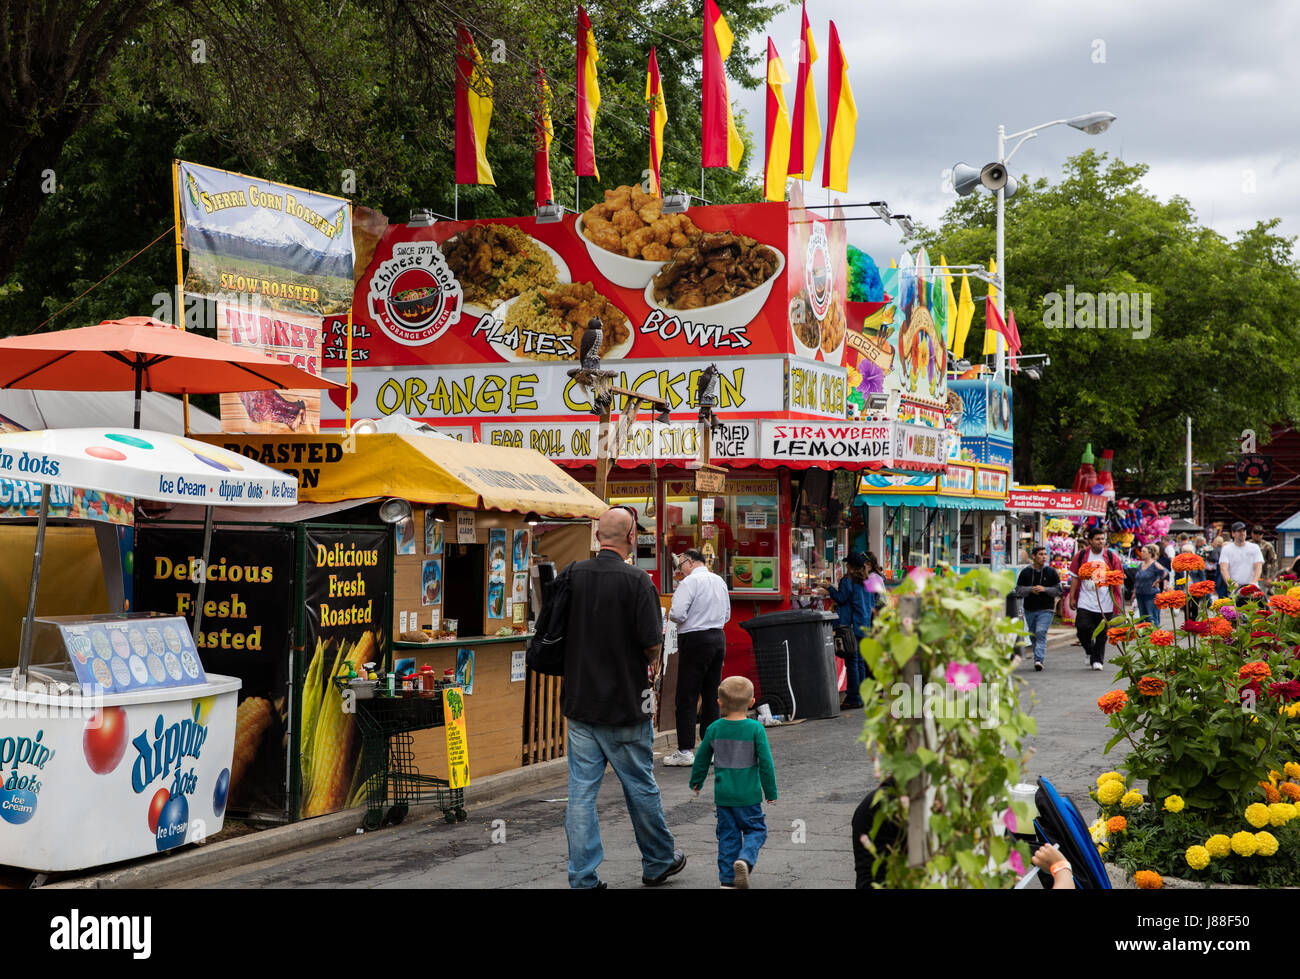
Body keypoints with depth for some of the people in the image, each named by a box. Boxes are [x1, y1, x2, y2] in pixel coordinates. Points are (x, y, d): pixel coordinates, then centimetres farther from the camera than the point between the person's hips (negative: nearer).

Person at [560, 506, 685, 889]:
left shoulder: (573, 574, -1)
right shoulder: (636, 581, -15)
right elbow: (652, 643, -16)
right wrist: (651, 664, 7)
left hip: (579, 699, 4)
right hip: (624, 701, -4)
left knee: (581, 790, 6)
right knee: (640, 787, 12)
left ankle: (582, 878, 6)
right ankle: (658, 862, 28)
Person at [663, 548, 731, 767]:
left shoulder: (690, 582, -11)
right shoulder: (719, 581, 13)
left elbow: (677, 614, -18)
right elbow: (726, 615, 20)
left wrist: (670, 614, 3)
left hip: (695, 640, -7)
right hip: (718, 637, 7)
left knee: (686, 698, -3)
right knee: (711, 695, 12)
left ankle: (685, 751, -4)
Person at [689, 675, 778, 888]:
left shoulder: (714, 729, -2)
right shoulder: (755, 729, -11)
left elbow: (702, 759, 9)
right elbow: (765, 762, -9)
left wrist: (696, 781, 27)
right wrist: (771, 792, 2)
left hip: (723, 793, 3)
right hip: (748, 794, -3)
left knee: (728, 833, 12)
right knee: (755, 829, 11)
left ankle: (728, 878, 10)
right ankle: (745, 859, -16)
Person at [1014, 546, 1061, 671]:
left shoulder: (1051, 572, 2)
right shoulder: (1025, 572, 4)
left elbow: (1058, 590, 1)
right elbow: (1018, 590, 3)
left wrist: (1044, 589, -15)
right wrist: (1031, 590, -15)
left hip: (1046, 610, -3)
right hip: (1029, 610, 3)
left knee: (1041, 633, -18)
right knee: (1034, 635, 12)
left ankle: (1039, 660, -24)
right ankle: (1042, 656, 31)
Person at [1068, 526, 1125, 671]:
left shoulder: (1112, 557, 3)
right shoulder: (1081, 556, 4)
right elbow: (1075, 577, 8)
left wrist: (1117, 598, 0)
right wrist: (1072, 598, 5)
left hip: (1105, 603, 0)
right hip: (1085, 601, 0)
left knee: (1101, 633, 3)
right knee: (1082, 628, -10)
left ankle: (1097, 659, 16)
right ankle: (1090, 651, 17)